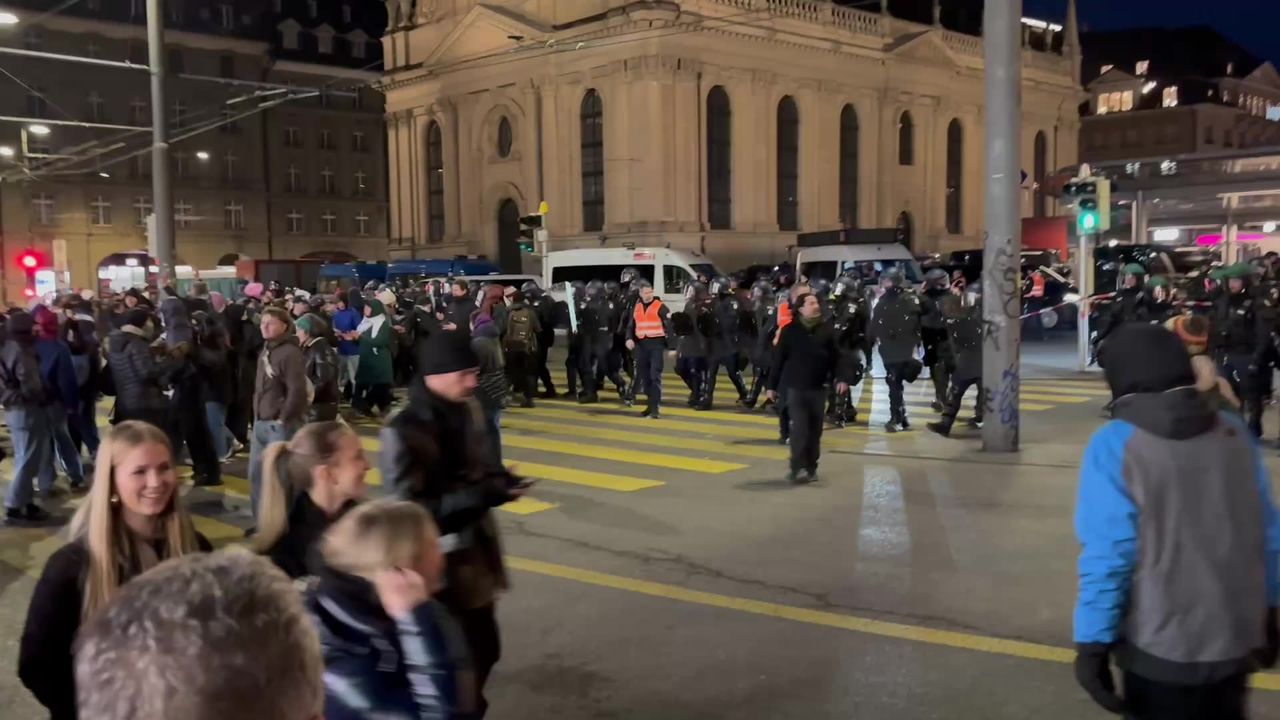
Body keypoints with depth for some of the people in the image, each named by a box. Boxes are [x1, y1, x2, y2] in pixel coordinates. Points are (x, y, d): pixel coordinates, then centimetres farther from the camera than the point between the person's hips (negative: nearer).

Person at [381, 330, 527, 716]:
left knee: (484, 648, 21)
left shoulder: (468, 410, 1)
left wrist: (502, 480, -7)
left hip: (478, 551, 7)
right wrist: (486, 495, -29)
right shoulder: (402, 433, -21)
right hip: (440, 567, -7)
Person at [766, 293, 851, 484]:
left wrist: (842, 377, -12)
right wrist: (772, 385, 0)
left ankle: (810, 468, 21)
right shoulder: (790, 330, -5)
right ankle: (798, 468, -6)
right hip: (796, 387, -3)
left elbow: (838, 356, 3)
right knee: (799, 428, -10)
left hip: (818, 388, 3)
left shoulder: (826, 329, 1)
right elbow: (778, 359, -1)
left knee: (815, 430, 9)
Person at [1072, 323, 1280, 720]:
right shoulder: (1234, 432, 0)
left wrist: (1092, 643, -11)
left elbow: (1107, 553, -18)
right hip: (1236, 638, 4)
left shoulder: (1115, 445, -15)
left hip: (1161, 649, -4)